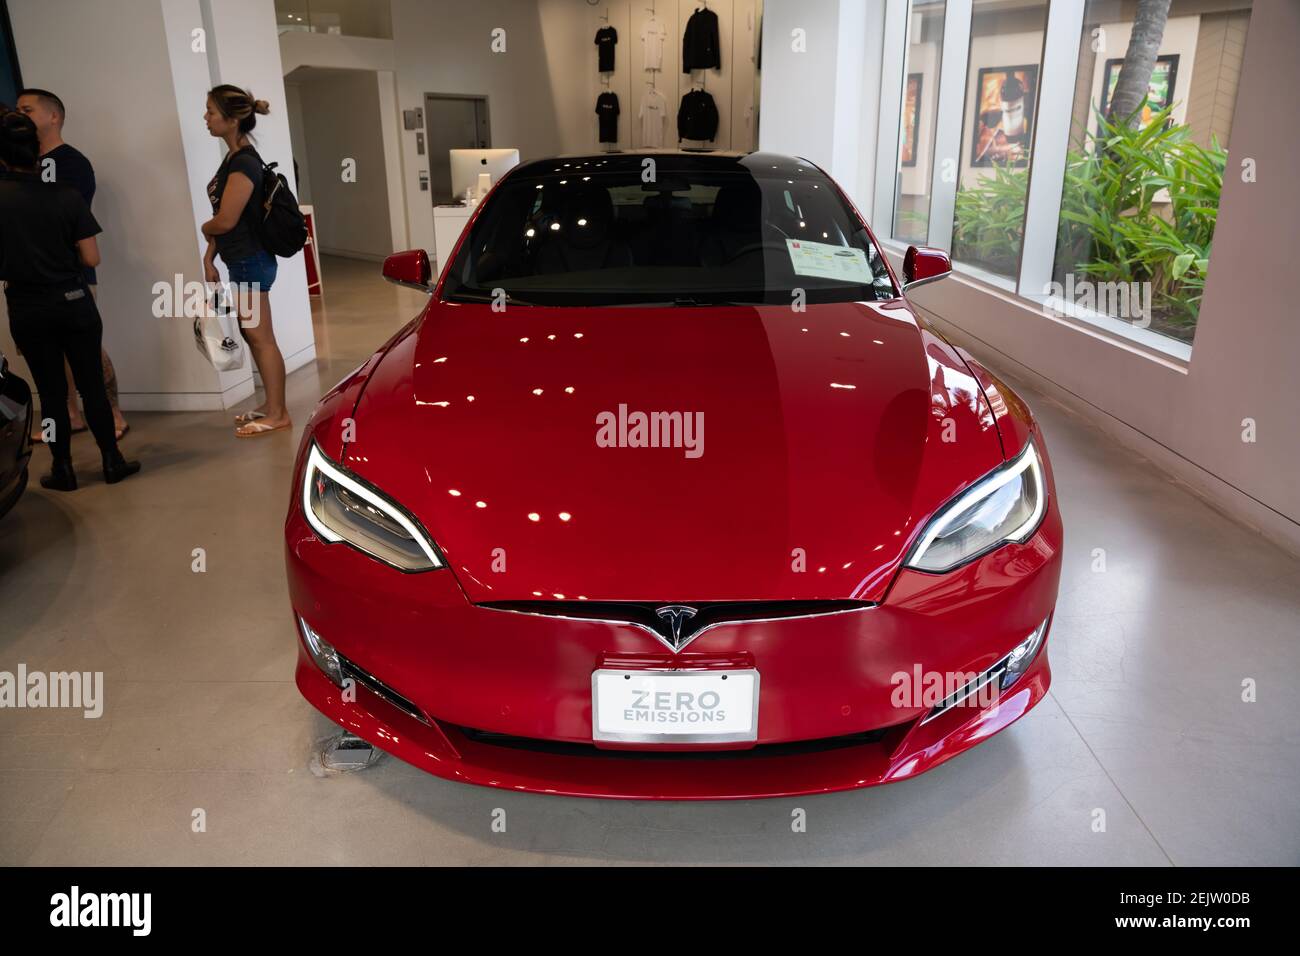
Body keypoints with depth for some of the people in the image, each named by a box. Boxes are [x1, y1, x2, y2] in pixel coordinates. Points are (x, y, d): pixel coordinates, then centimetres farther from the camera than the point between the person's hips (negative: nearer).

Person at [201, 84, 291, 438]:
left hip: (251, 262, -10)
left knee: (261, 337, -3)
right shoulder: (233, 158, 13)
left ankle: (277, 414, 5)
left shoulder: (244, 163, -17)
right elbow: (222, 219, 14)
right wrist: (209, 257, 11)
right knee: (252, 335, 15)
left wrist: (203, 228, 1)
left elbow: (225, 220, -19)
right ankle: (271, 405, 25)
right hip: (241, 261, 10)